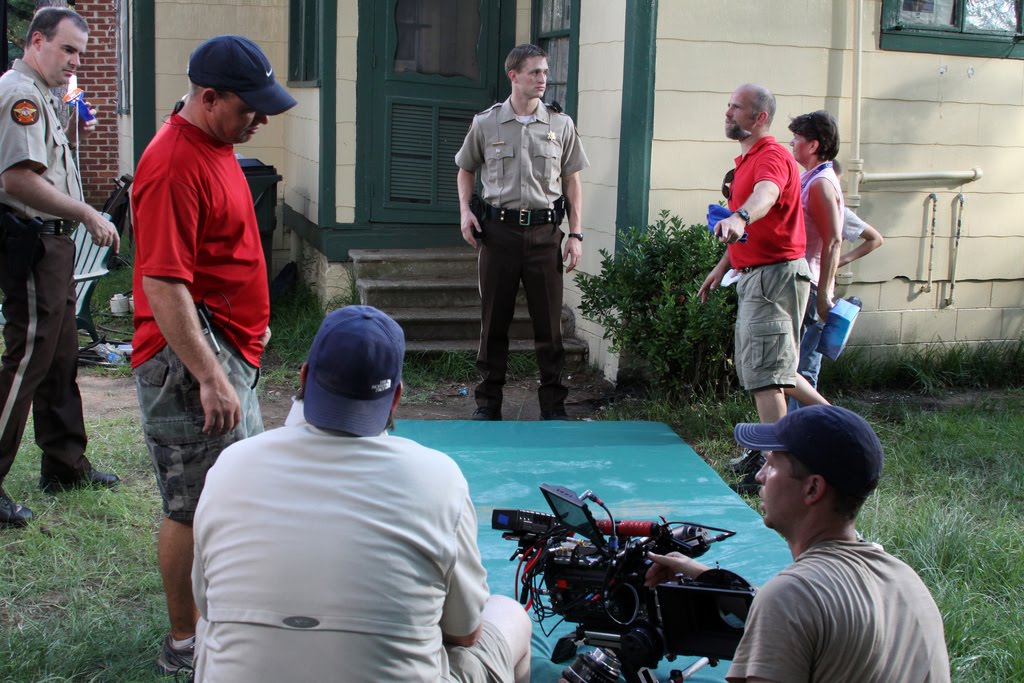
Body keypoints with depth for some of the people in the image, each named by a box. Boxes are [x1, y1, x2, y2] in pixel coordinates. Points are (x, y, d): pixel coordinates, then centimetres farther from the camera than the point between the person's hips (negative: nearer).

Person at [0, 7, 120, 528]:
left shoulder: (42, 96, 19)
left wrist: (71, 138, 12)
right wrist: (89, 215, -21)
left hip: (52, 242, 11)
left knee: (62, 358, 16)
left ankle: (65, 465, 26)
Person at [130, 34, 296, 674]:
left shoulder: (216, 148, 11)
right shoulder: (174, 165, -22)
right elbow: (163, 285, -26)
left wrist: (252, 324, 24)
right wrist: (209, 376, -26)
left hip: (229, 351, 11)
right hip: (192, 360, -10)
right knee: (195, 507, 0)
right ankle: (184, 642, 14)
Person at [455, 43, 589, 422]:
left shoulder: (560, 124, 5)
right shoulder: (485, 123, 3)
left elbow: (572, 180, 9)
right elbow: (466, 168, 17)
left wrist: (576, 234, 3)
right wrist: (465, 211, 1)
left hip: (544, 231, 0)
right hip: (498, 230, 0)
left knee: (549, 321, 3)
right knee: (494, 320, 6)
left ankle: (553, 404, 14)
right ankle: (488, 402, 17)